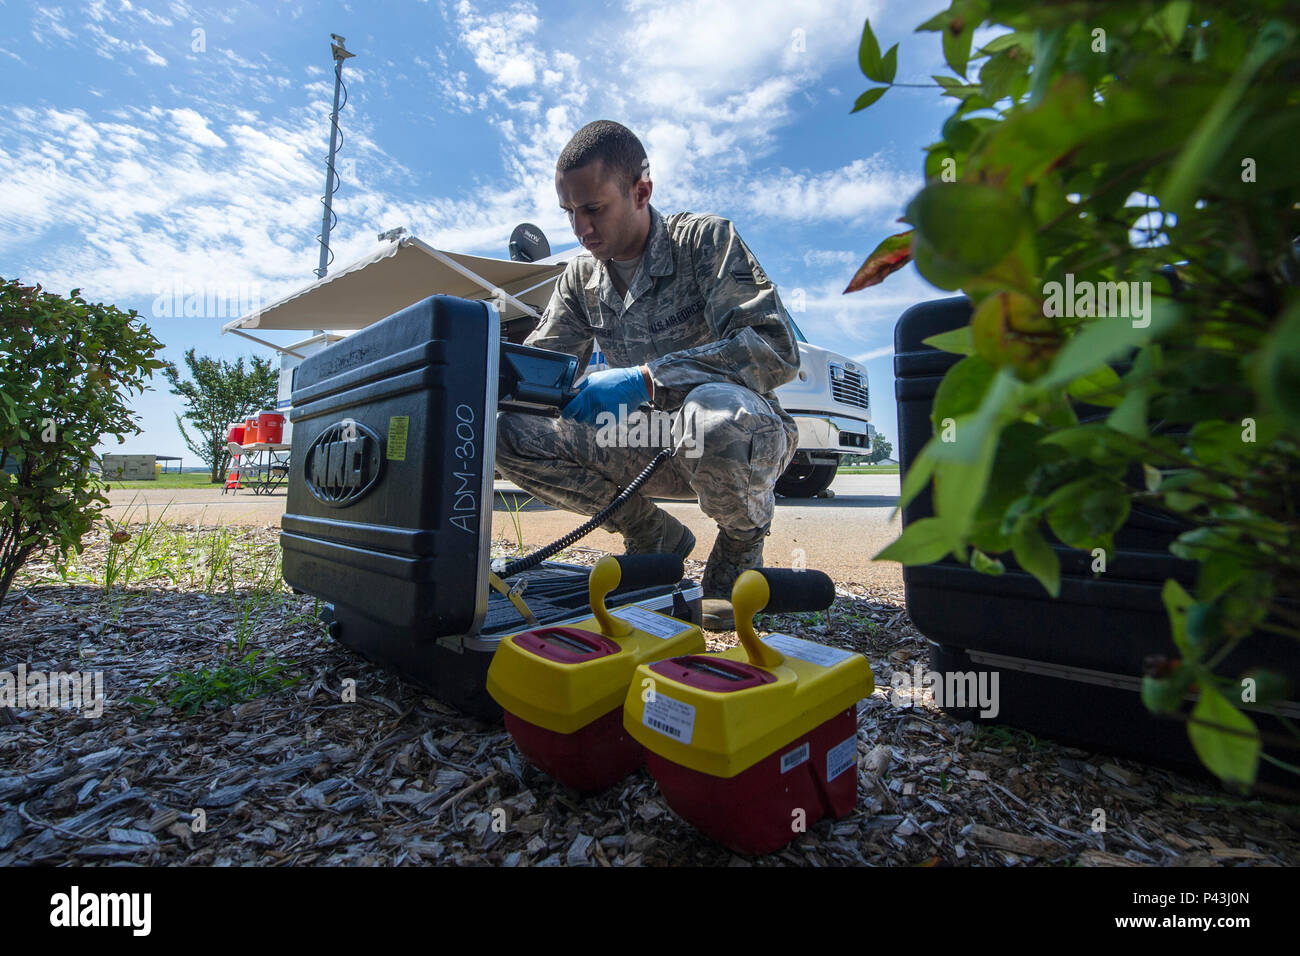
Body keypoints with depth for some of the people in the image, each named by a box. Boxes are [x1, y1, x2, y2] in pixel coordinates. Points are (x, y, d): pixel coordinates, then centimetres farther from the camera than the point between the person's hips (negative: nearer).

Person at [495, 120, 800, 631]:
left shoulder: (705, 239, -11)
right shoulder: (580, 279, 6)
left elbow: (777, 349, -24)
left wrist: (645, 378, -31)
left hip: (747, 434, -4)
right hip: (646, 445, 5)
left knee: (713, 408, -41)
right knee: (508, 430, -12)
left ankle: (741, 549, -7)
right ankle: (656, 537, 2)